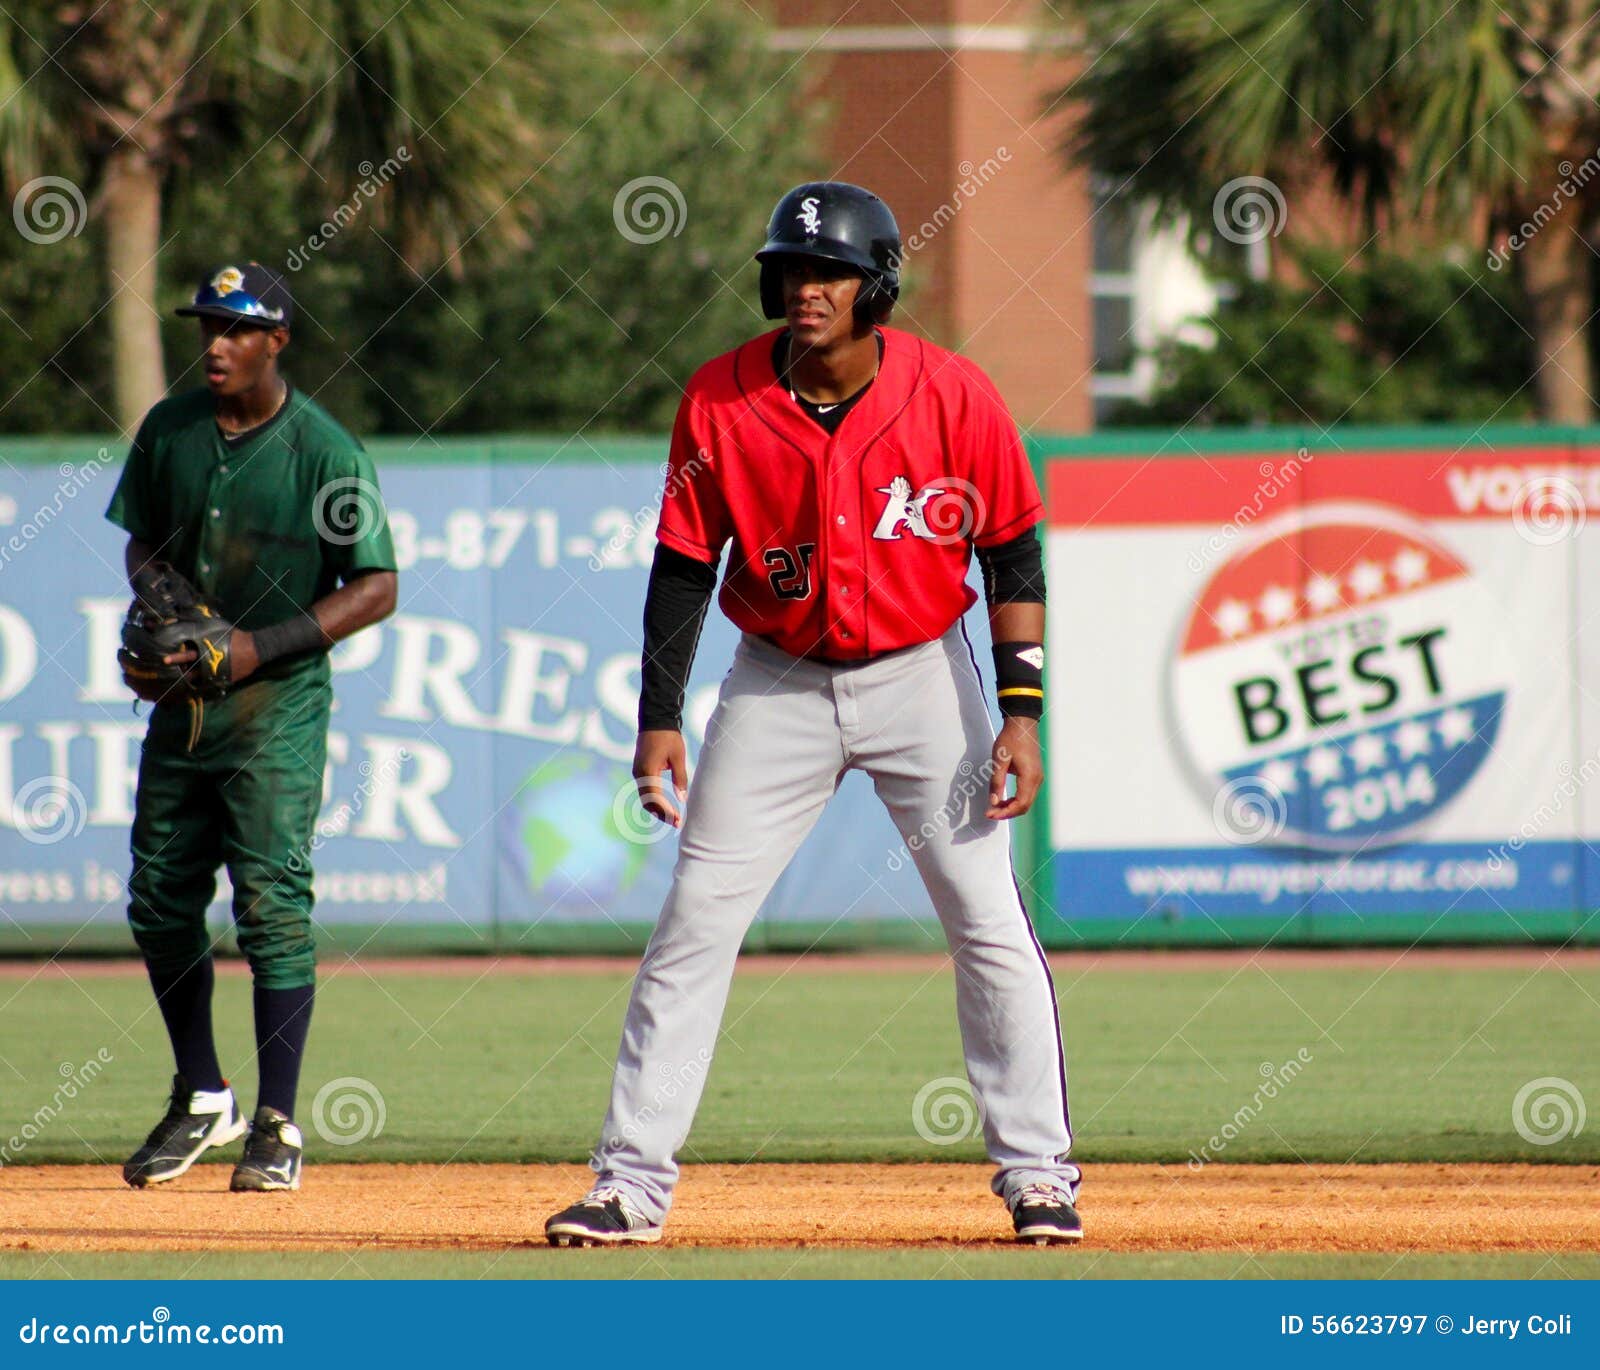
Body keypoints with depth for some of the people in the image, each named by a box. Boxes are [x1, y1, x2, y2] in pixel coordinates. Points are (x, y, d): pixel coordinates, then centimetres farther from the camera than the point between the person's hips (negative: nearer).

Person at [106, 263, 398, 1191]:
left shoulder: (325, 451, -10)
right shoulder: (170, 429, 6)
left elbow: (376, 589, -10)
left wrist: (260, 646, -18)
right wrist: (155, 586, -5)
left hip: (279, 706, -6)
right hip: (183, 698, 6)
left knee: (273, 905, -10)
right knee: (161, 903, 8)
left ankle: (278, 1124, -5)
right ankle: (202, 1103, 24)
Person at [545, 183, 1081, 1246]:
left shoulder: (953, 397, -14)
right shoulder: (721, 401, -11)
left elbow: (1013, 559, -7)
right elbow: (685, 564, -3)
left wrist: (1021, 713, -13)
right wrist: (659, 718, -8)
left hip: (923, 675, -1)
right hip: (779, 685, 1)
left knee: (992, 927, -4)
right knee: (693, 926, -2)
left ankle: (1039, 1176, 7)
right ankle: (630, 1185, 3)